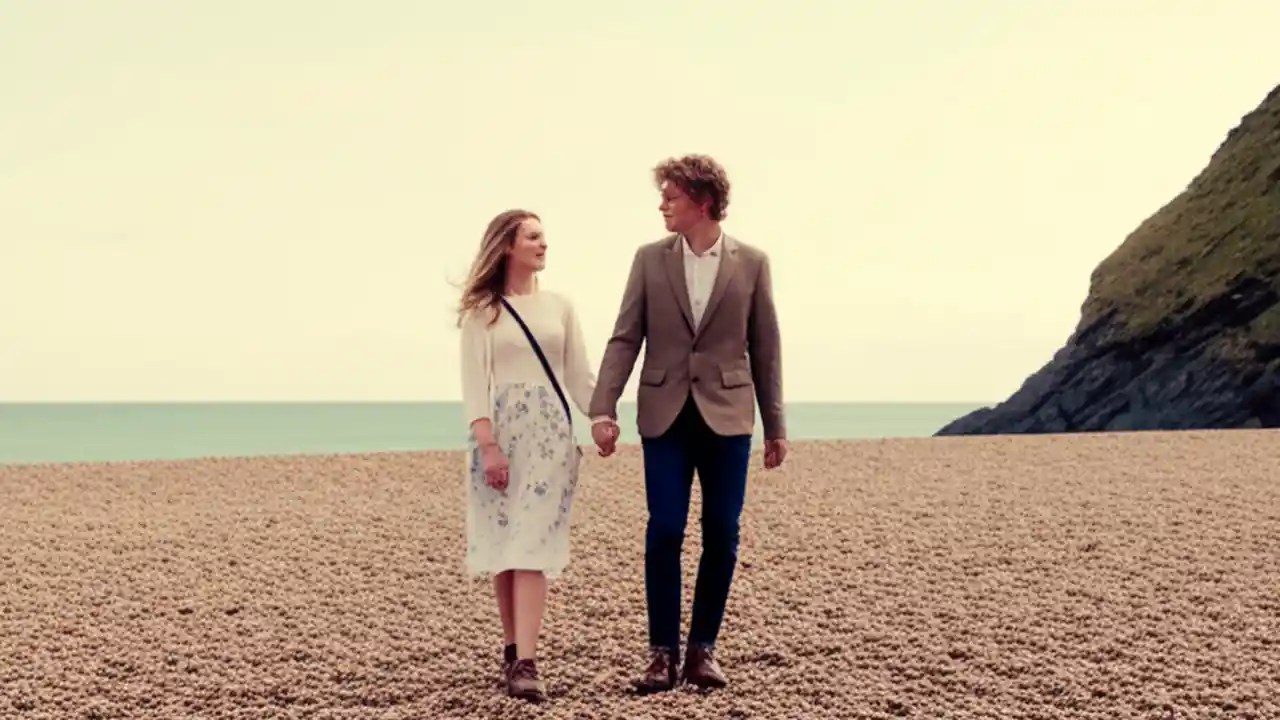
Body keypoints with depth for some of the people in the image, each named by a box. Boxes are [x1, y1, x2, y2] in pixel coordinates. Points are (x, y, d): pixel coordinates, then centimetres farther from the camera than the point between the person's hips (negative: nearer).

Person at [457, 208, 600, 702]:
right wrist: (487, 442, -15)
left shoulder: (559, 306, 12)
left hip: (550, 431, 1)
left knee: (533, 542, -7)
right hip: (501, 430, -1)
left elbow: (580, 375, 11)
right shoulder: (481, 310, 3)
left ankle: (525, 662, -12)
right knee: (504, 541, 3)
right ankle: (513, 649, 16)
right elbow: (474, 380, -4)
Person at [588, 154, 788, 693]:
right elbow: (625, 338, 1)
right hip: (665, 415, 0)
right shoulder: (650, 259, 4)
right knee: (664, 531, -4)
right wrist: (603, 409, -9)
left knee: (721, 535, 2)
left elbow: (765, 348, 5)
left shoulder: (751, 263, 2)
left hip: (727, 416, 0)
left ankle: (703, 648, 16)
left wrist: (775, 425, 5)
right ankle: (662, 650, 8)